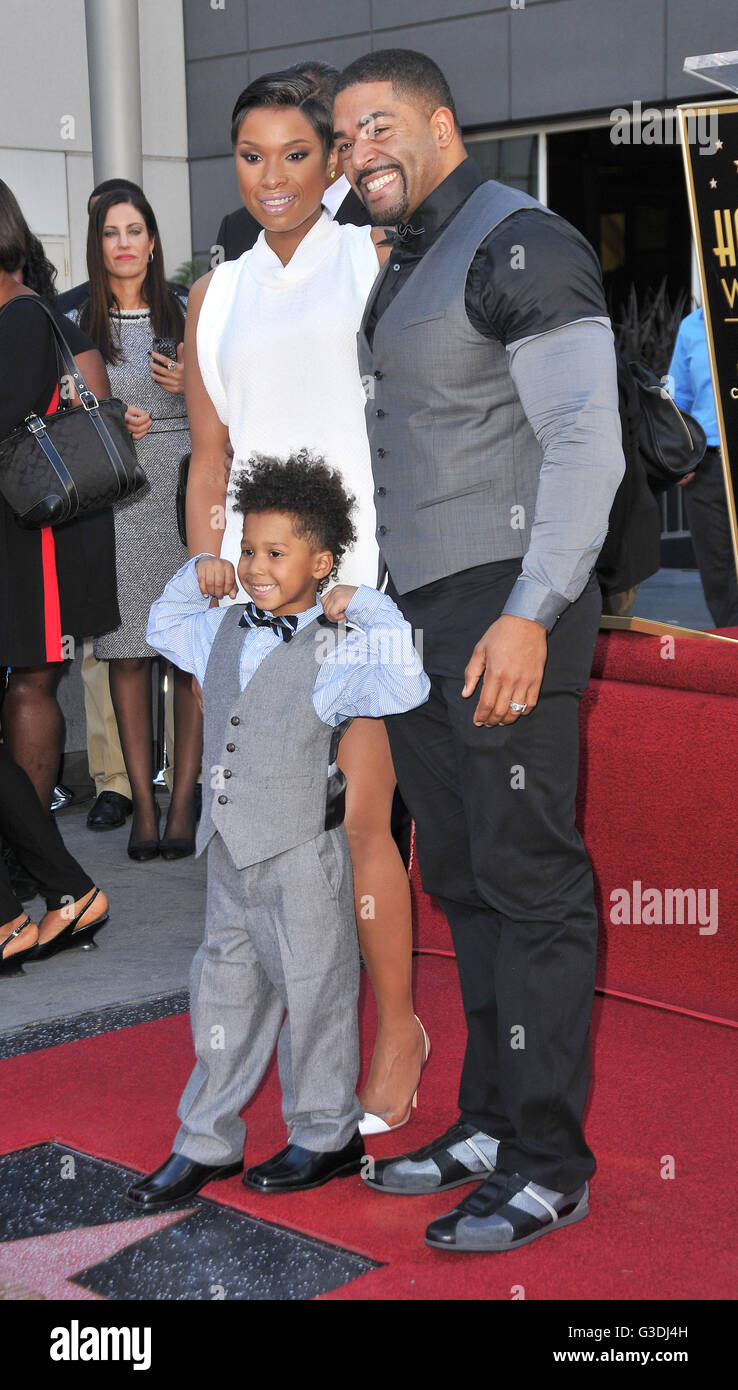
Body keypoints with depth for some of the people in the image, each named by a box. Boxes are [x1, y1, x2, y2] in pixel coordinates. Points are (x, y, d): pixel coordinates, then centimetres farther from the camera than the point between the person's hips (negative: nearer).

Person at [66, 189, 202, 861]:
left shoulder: (185, 315, 11)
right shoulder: (78, 325, 10)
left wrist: (192, 388, -5)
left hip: (185, 488, 0)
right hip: (113, 497, 0)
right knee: (126, 648, -1)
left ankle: (183, 799, 1)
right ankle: (142, 800, 5)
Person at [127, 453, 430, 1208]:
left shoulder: (335, 653, -13)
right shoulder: (223, 633, 8)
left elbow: (406, 687, -27)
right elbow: (163, 627, 27)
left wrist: (369, 607, -21)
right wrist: (195, 575, 12)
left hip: (301, 856, -6)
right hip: (230, 852, 7)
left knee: (313, 993, 7)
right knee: (224, 994, 14)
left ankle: (327, 1136, 24)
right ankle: (206, 1142, 26)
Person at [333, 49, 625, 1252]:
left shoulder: (521, 245, -8)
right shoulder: (406, 269, 20)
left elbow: (586, 444, -16)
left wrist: (531, 614, -23)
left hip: (508, 608, -9)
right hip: (422, 611, 9)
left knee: (528, 880, -5)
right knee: (462, 879, 11)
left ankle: (549, 1166, 3)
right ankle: (489, 1128, 21)